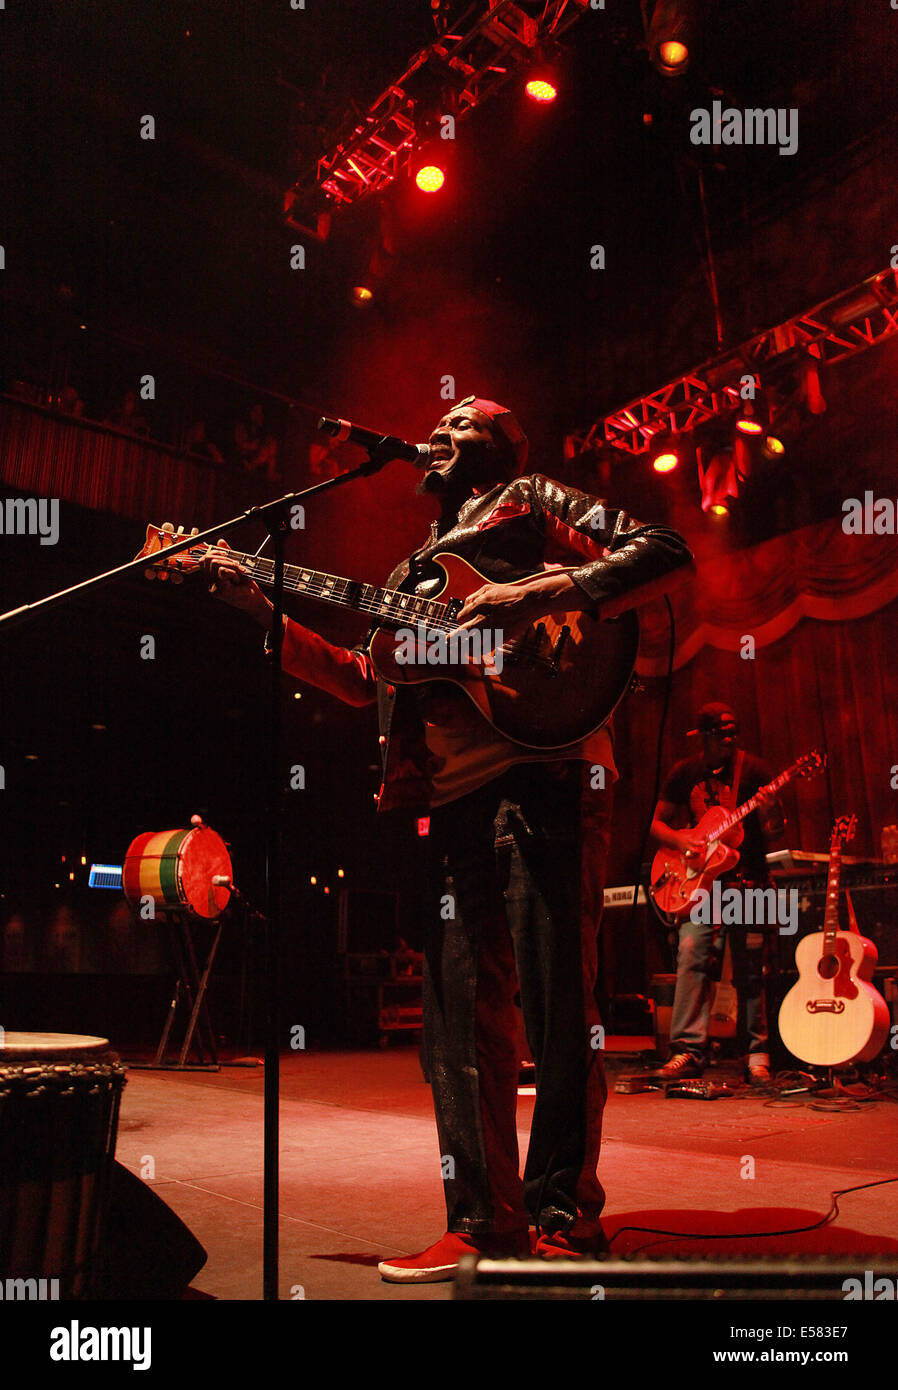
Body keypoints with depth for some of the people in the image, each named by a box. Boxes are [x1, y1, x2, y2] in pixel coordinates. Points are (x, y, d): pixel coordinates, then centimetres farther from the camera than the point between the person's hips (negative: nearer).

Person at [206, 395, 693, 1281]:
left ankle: (563, 1217, 5)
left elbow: (664, 551, 0)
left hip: (545, 767, -6)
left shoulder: (531, 505, 12)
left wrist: (544, 593, -13)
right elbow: (366, 682, 24)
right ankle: (484, 1223, 12)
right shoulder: (414, 572, 30)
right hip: (453, 792, 7)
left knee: (557, 997, -5)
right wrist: (264, 615, 19)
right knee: (463, 1010, 4)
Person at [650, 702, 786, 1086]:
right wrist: (681, 840, -7)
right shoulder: (684, 773, 9)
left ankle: (755, 1054, 8)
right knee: (692, 954, -13)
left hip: (745, 880, -1)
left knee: (749, 970, -3)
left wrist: (772, 814, -23)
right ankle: (689, 1050, -11)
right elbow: (658, 823, 13)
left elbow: (775, 831, 0)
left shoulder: (753, 769, 2)